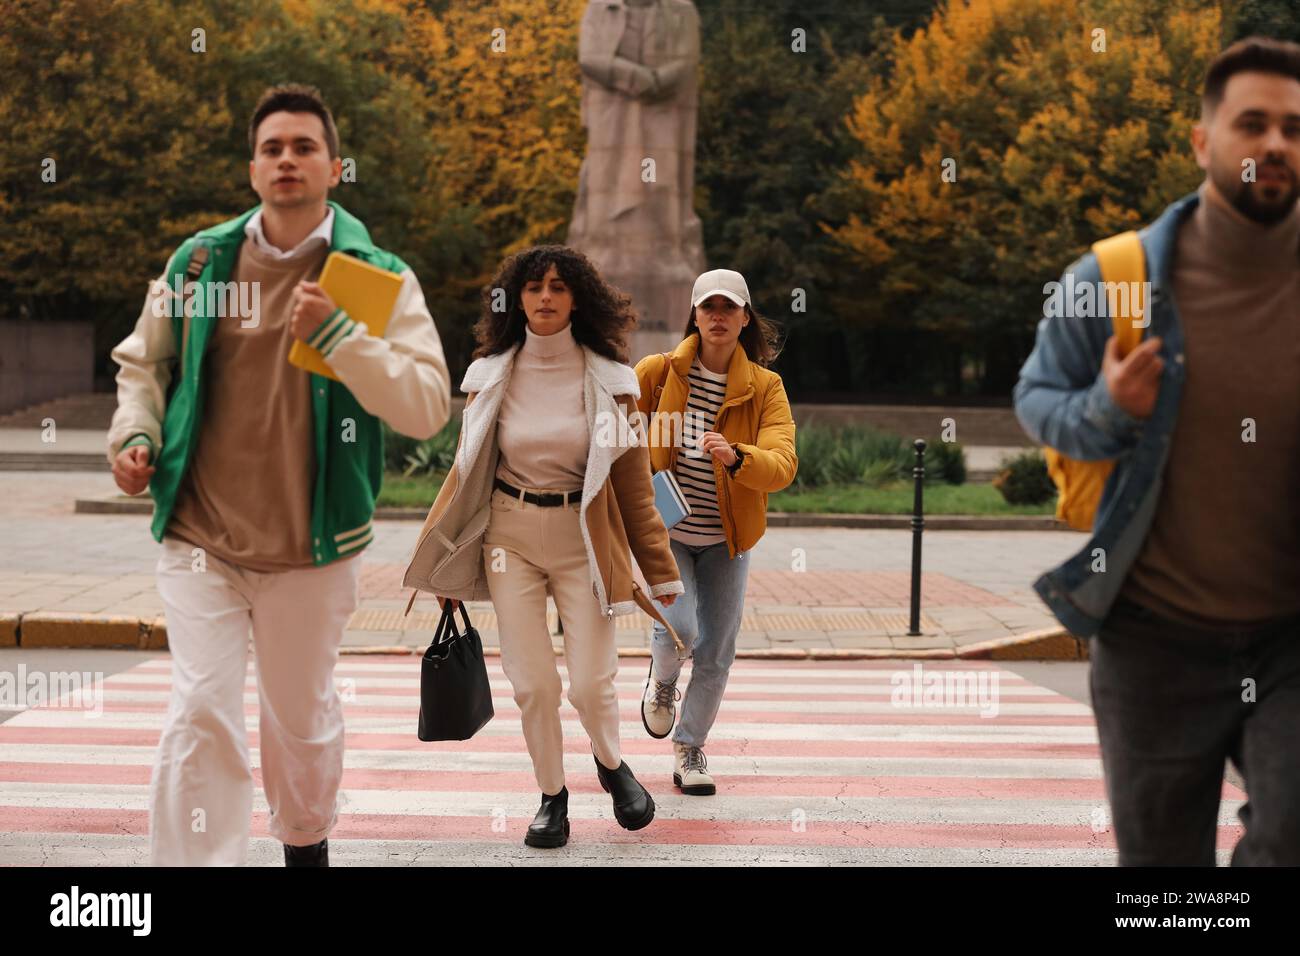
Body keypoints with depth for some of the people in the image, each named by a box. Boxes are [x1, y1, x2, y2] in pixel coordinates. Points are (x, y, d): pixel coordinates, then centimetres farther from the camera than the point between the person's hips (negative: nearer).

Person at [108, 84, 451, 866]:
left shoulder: (377, 276, -6)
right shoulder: (199, 262, 1)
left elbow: (429, 406, -17)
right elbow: (144, 364, 17)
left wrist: (335, 334, -26)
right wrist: (136, 433, -2)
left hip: (312, 548, 0)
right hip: (199, 538, 1)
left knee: (303, 719, 16)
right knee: (203, 717, -10)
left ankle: (307, 843, 42)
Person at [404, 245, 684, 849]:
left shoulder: (607, 379, -1)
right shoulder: (491, 375, 3)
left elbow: (633, 482, 2)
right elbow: (466, 470, 11)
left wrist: (660, 569, 2)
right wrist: (441, 560, 11)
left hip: (583, 539, -1)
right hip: (509, 535, 1)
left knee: (590, 683, -6)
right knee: (532, 684, -1)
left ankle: (611, 764, 26)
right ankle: (552, 795, 22)